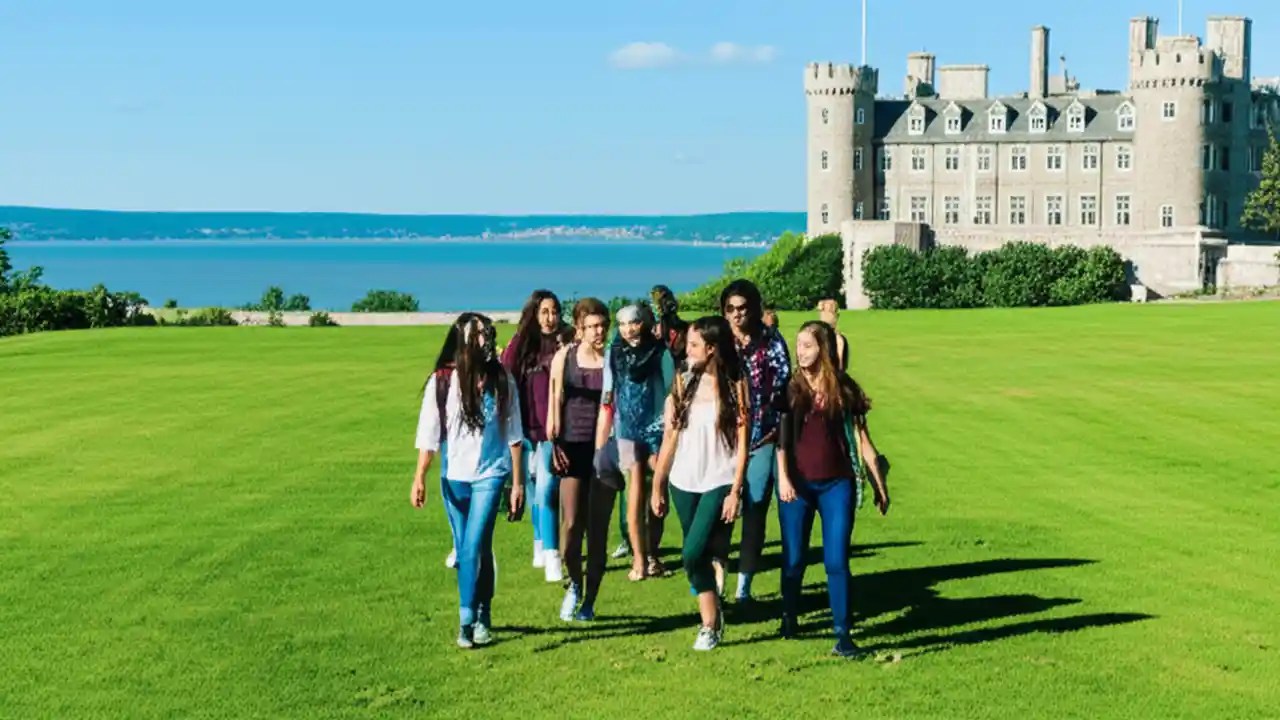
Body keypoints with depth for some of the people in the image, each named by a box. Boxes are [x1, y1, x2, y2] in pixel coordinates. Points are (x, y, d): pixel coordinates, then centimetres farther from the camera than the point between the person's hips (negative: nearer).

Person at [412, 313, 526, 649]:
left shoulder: (502, 381, -3)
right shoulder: (442, 382, -5)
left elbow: (514, 435, 2)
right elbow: (428, 434, -3)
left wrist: (518, 483, 1)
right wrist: (419, 477, -11)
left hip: (490, 474, -1)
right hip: (454, 477, 1)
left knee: (475, 548, -13)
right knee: (467, 551, 11)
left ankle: (469, 619, -6)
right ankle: (481, 618, 25)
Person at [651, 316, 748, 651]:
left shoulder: (735, 388, -5)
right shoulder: (683, 385, 5)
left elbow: (742, 444, -6)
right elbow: (669, 439, 7)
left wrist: (736, 491, -12)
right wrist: (657, 487, 5)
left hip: (718, 483, -4)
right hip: (684, 483, 4)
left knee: (693, 554, -15)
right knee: (697, 557, 9)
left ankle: (710, 624, 0)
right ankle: (712, 618, 23)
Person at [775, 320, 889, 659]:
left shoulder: (843, 389, 2)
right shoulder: (790, 389, 3)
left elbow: (861, 440, 5)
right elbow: (781, 436, -1)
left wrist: (880, 485, 5)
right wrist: (783, 477, -13)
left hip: (836, 485, -1)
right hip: (797, 484, 1)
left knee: (836, 561, -5)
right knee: (794, 559, 7)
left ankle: (843, 637, -4)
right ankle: (788, 621, 28)